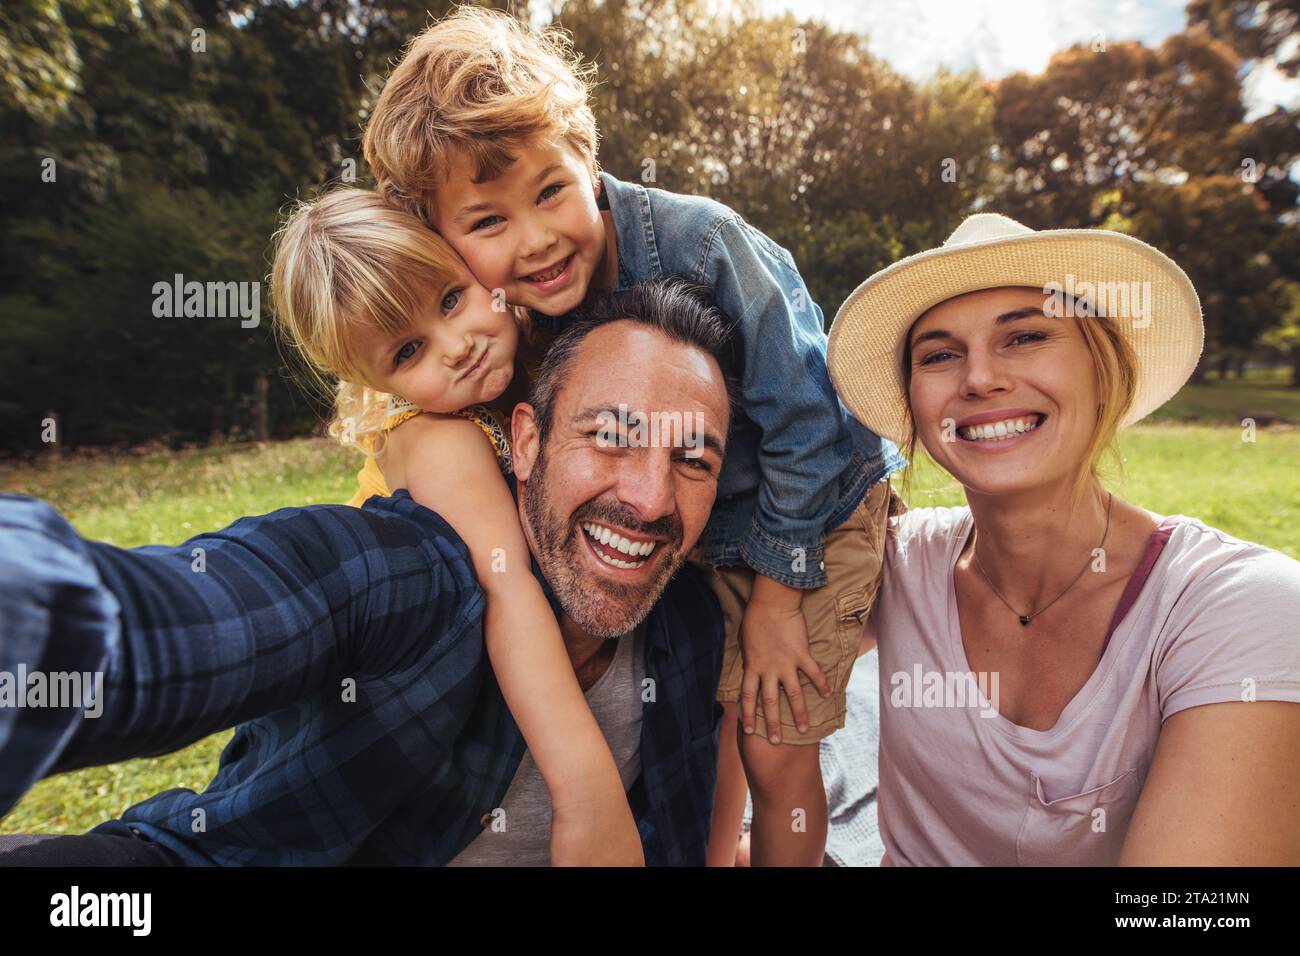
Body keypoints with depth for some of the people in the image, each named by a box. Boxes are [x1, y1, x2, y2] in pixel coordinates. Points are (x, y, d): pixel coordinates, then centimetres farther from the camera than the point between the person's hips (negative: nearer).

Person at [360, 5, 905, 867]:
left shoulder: (700, 244, -29)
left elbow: (803, 421, -22)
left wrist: (775, 598, -15)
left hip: (821, 504, -4)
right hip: (703, 530, 4)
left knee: (773, 750, -1)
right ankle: (712, 857, 43)